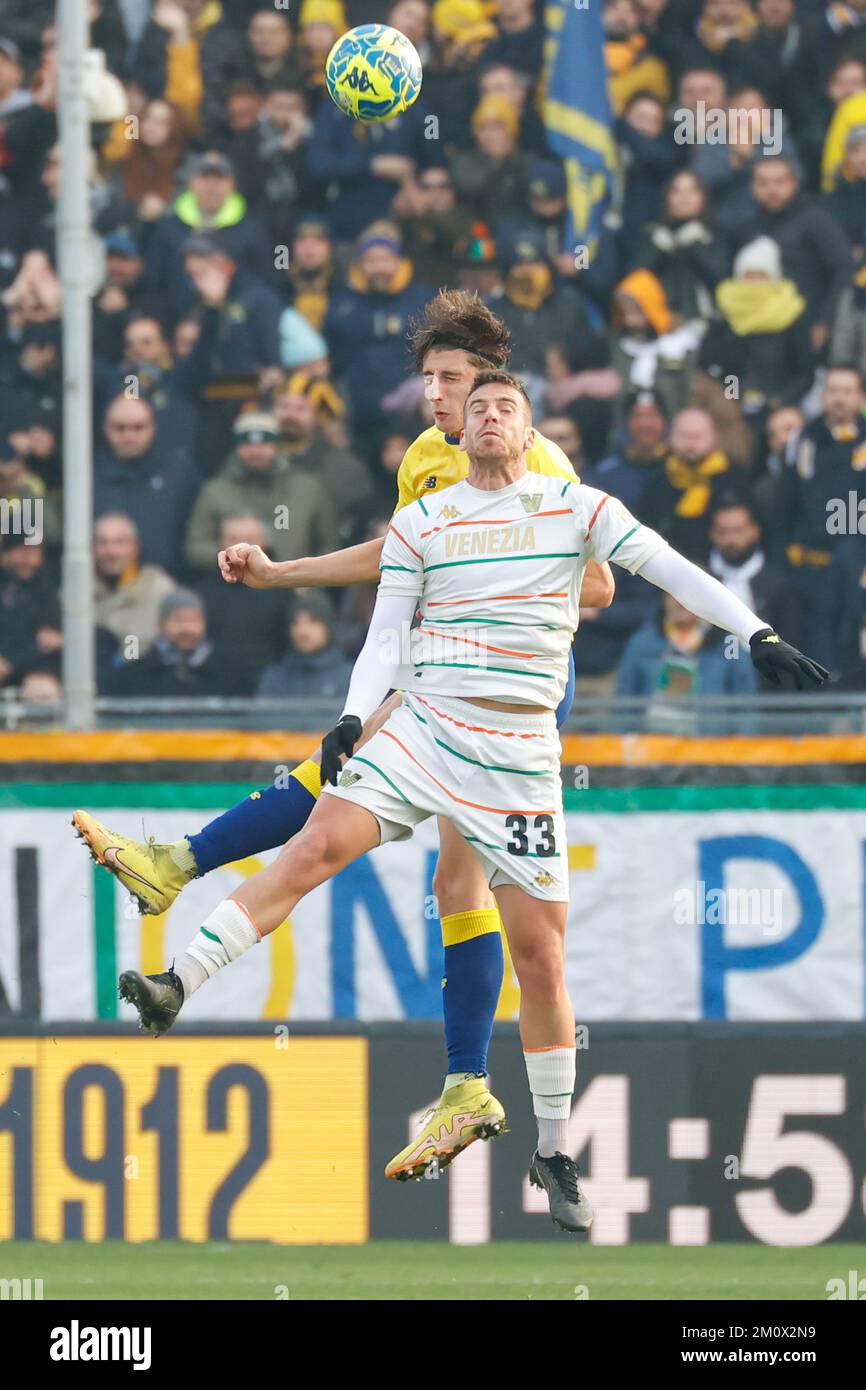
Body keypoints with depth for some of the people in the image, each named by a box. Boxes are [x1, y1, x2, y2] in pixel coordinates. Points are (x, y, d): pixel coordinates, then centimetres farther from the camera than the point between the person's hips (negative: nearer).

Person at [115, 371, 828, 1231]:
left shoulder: (577, 509, 5)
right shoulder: (420, 522, 8)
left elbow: (671, 571, 1)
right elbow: (386, 636, 7)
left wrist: (757, 636, -9)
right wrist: (353, 716, -9)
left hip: (520, 755, 0)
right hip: (421, 729, 0)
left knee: (540, 956, -1)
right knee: (318, 843, -24)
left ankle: (554, 1153, 10)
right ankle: (177, 984, -29)